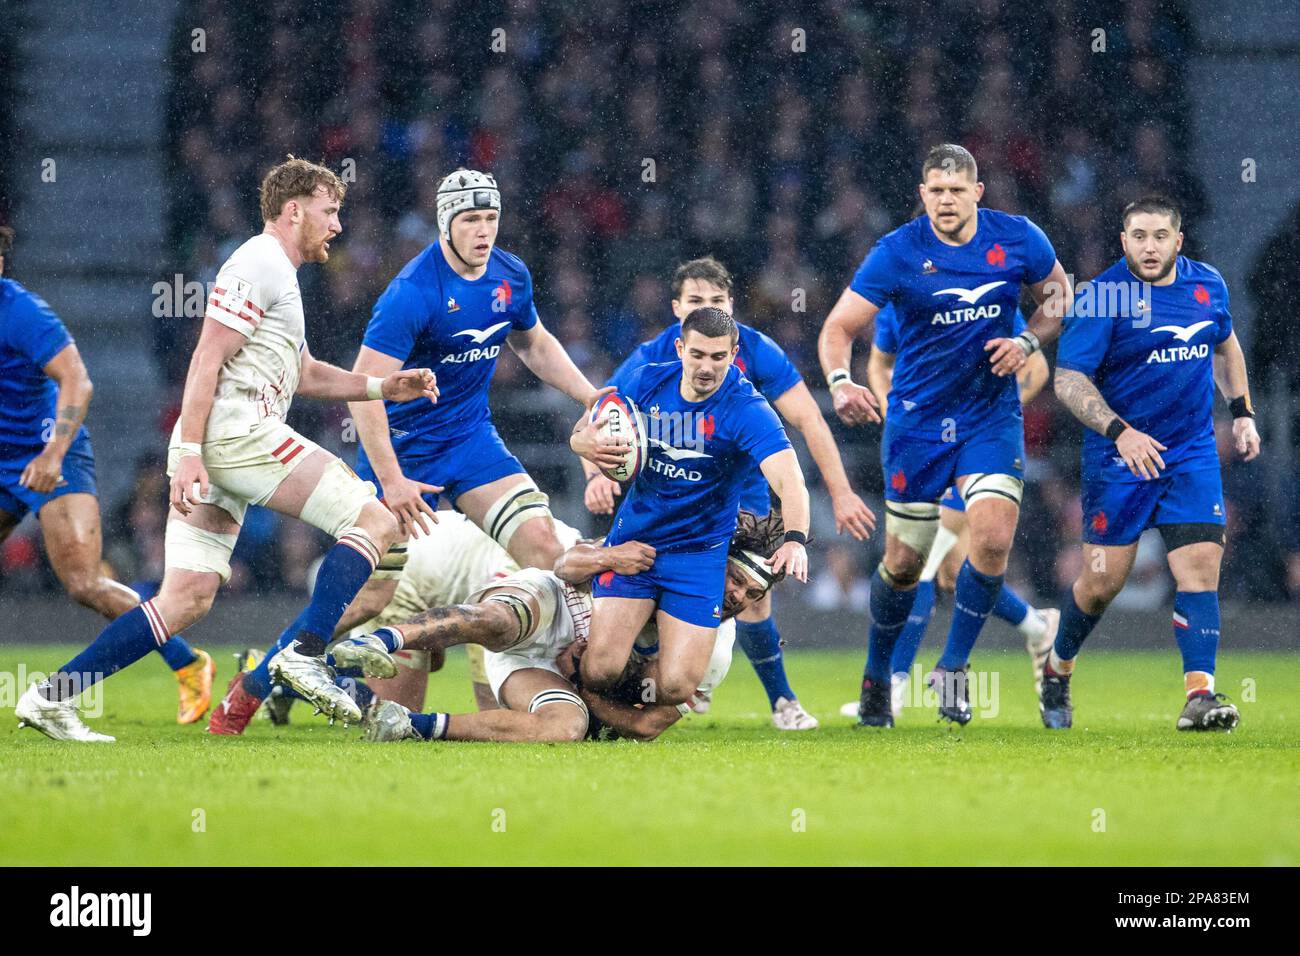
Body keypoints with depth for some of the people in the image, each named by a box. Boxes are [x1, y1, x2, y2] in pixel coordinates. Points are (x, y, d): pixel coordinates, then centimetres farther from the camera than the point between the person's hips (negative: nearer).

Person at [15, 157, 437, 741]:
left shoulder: (280, 274, 27)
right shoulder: (259, 263, -5)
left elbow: (303, 375, 36)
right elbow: (207, 358, -14)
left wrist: (382, 387, 25)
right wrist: (189, 452, -20)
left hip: (215, 452, 10)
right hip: (235, 431, -10)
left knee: (187, 601, 3)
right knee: (375, 521, -10)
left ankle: (52, 696, -3)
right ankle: (305, 653, -20)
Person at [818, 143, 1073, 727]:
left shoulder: (1019, 240, -6)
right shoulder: (897, 253, -12)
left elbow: (1057, 293, 13)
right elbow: (838, 328, -14)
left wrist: (1027, 342, -6)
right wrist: (840, 383, -34)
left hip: (991, 416, 1)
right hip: (917, 420, -1)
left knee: (993, 537, -19)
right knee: (903, 563, 5)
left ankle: (953, 666, 1)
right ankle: (877, 675, 30)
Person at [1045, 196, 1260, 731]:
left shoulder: (1209, 285, 4)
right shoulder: (1104, 296, -13)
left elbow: (1225, 346, 24)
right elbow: (1069, 379, -15)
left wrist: (1242, 412, 16)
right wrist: (1119, 432, -27)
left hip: (1192, 452, 4)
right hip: (1118, 458, -4)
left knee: (1201, 565, -12)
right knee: (1103, 582, 1)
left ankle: (1199, 696, -16)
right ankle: (1057, 670, 27)